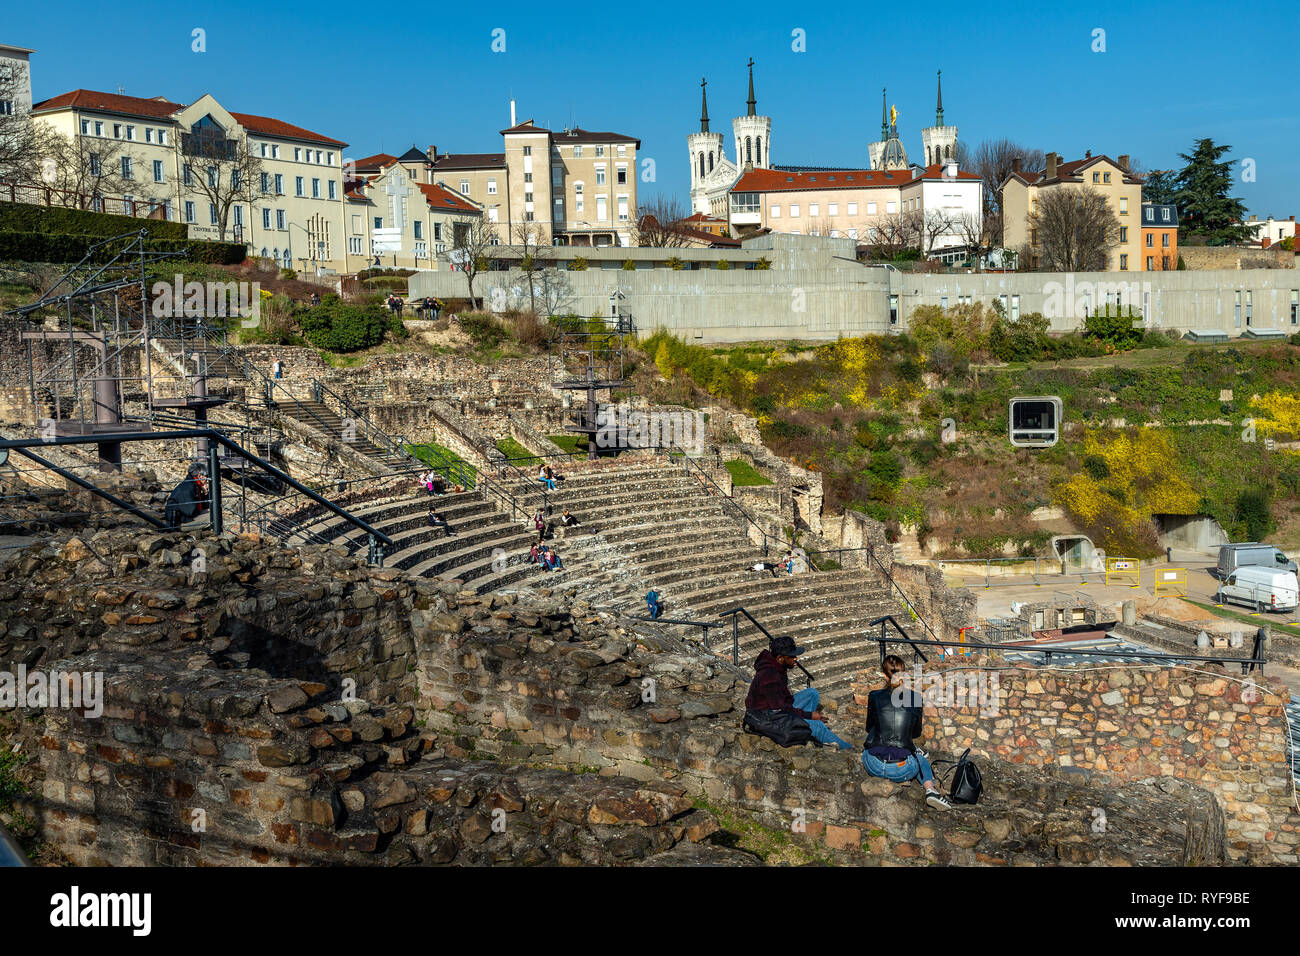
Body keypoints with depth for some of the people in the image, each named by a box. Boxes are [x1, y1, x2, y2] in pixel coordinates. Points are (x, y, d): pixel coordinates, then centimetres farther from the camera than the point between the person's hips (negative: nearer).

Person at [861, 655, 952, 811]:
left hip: (874, 766, 1)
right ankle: (931, 789, 7)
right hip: (902, 770, -1)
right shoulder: (915, 698, 0)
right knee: (920, 758, 33)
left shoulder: (875, 697, -1)